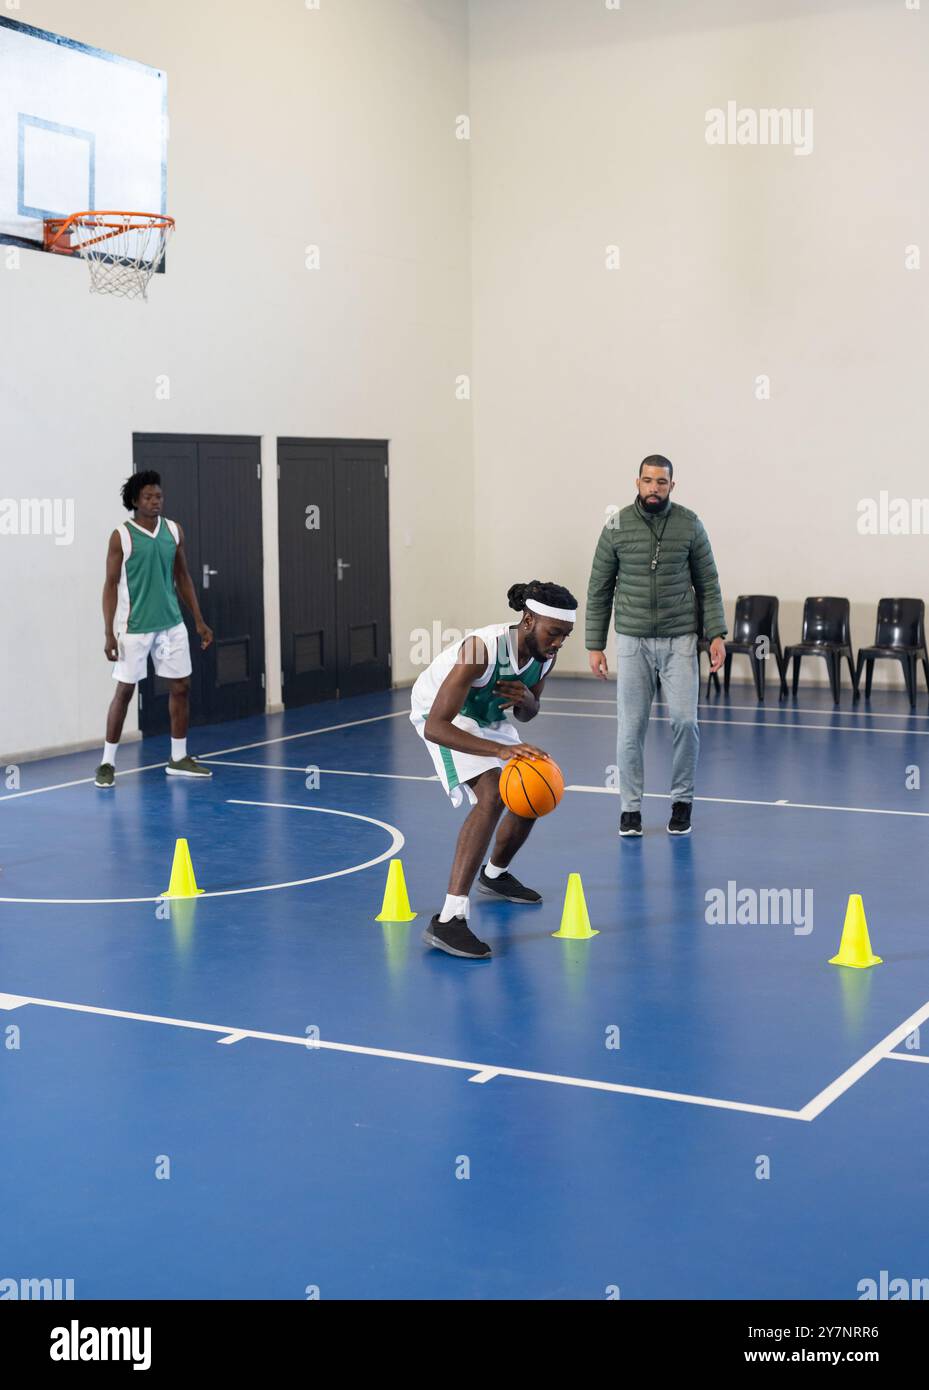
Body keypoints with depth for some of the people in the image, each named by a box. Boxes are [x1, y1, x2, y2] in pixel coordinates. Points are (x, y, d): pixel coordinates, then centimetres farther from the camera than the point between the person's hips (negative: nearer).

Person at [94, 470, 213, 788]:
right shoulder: (122, 536, -9)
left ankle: (178, 759, 18)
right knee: (124, 691, 0)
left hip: (171, 624, 5)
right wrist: (109, 633, -12)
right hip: (134, 628, -5)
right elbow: (111, 585, -7)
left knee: (181, 687, 6)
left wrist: (199, 621, 11)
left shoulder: (173, 531, 5)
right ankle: (108, 762, 9)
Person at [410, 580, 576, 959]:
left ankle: (495, 875, 41)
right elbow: (435, 727, -41)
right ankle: (448, 920, -31)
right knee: (491, 797, -27)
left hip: (488, 716, 8)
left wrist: (526, 700, -23)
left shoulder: (545, 652, -16)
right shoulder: (483, 650, -38)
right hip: (442, 714, -8)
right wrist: (501, 750, -51)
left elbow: (526, 715, 2)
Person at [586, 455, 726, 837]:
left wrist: (716, 634, -5)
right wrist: (594, 645, 2)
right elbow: (599, 590, 4)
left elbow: (708, 585, 4)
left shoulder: (689, 525, 0)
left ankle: (682, 801, 12)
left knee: (684, 720, -8)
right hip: (633, 641, 0)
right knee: (631, 727, 2)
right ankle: (630, 807, 15)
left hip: (680, 639, 0)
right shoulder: (617, 527, -1)